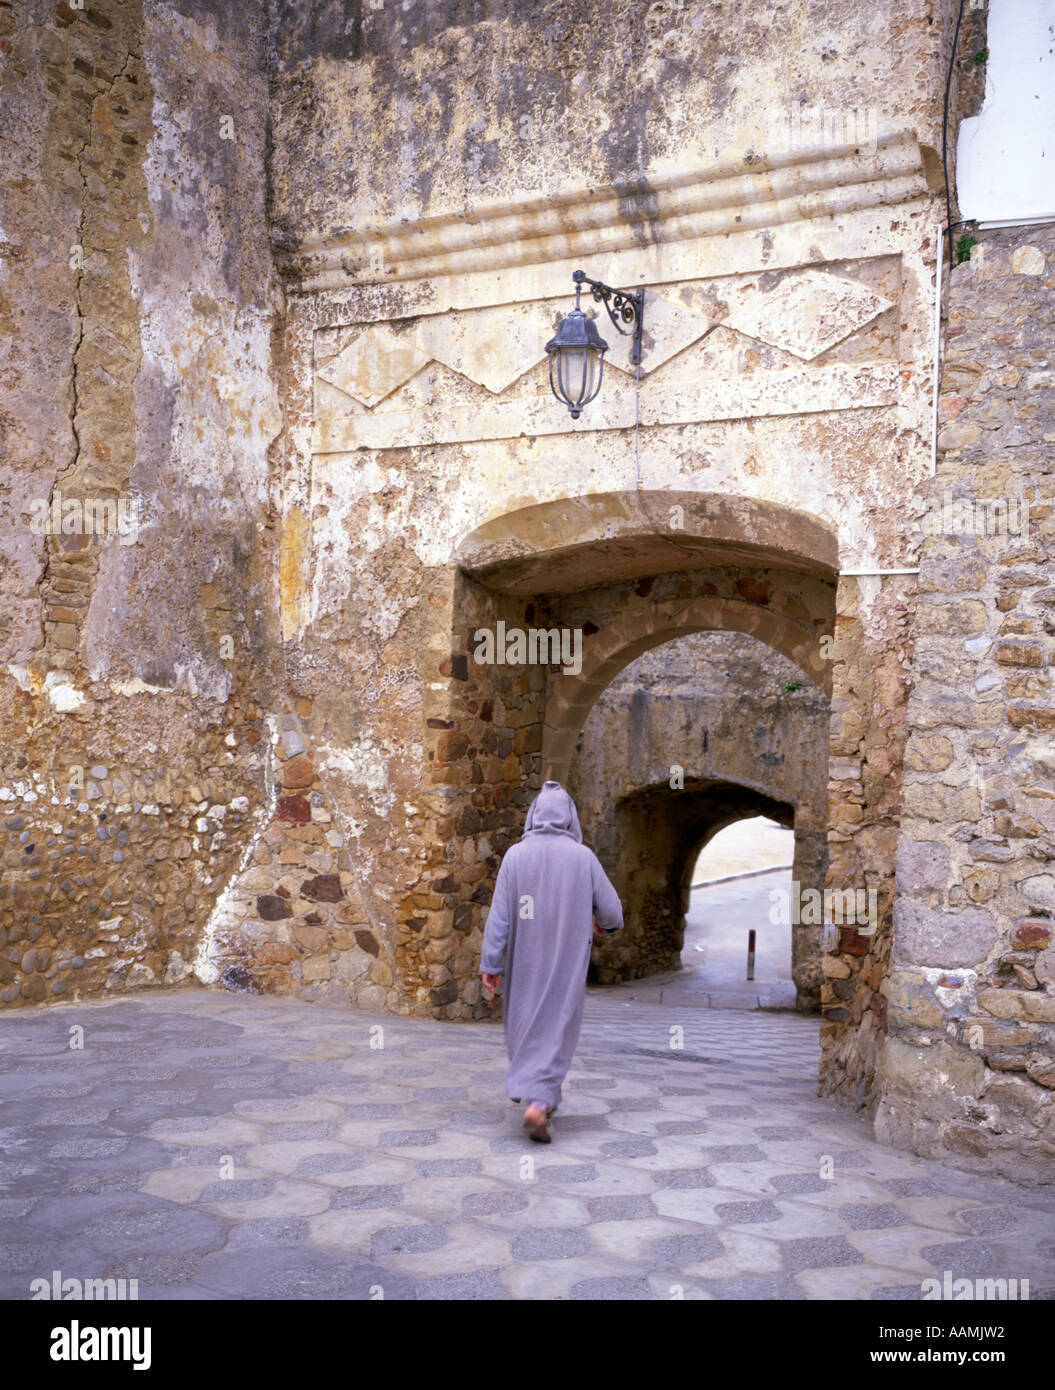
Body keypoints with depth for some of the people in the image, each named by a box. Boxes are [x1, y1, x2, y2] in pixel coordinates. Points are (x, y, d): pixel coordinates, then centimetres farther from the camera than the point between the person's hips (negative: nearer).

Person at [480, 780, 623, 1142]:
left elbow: (499, 914, -9)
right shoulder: (583, 857, -7)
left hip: (524, 963, 2)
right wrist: (607, 927, 22)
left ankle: (540, 1096, 31)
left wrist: (490, 963, -6)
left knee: (524, 1026, 18)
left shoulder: (515, 855, -6)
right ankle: (538, 1103, -13)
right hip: (567, 963, -1)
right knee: (556, 1030, 2)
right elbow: (610, 908, -1)